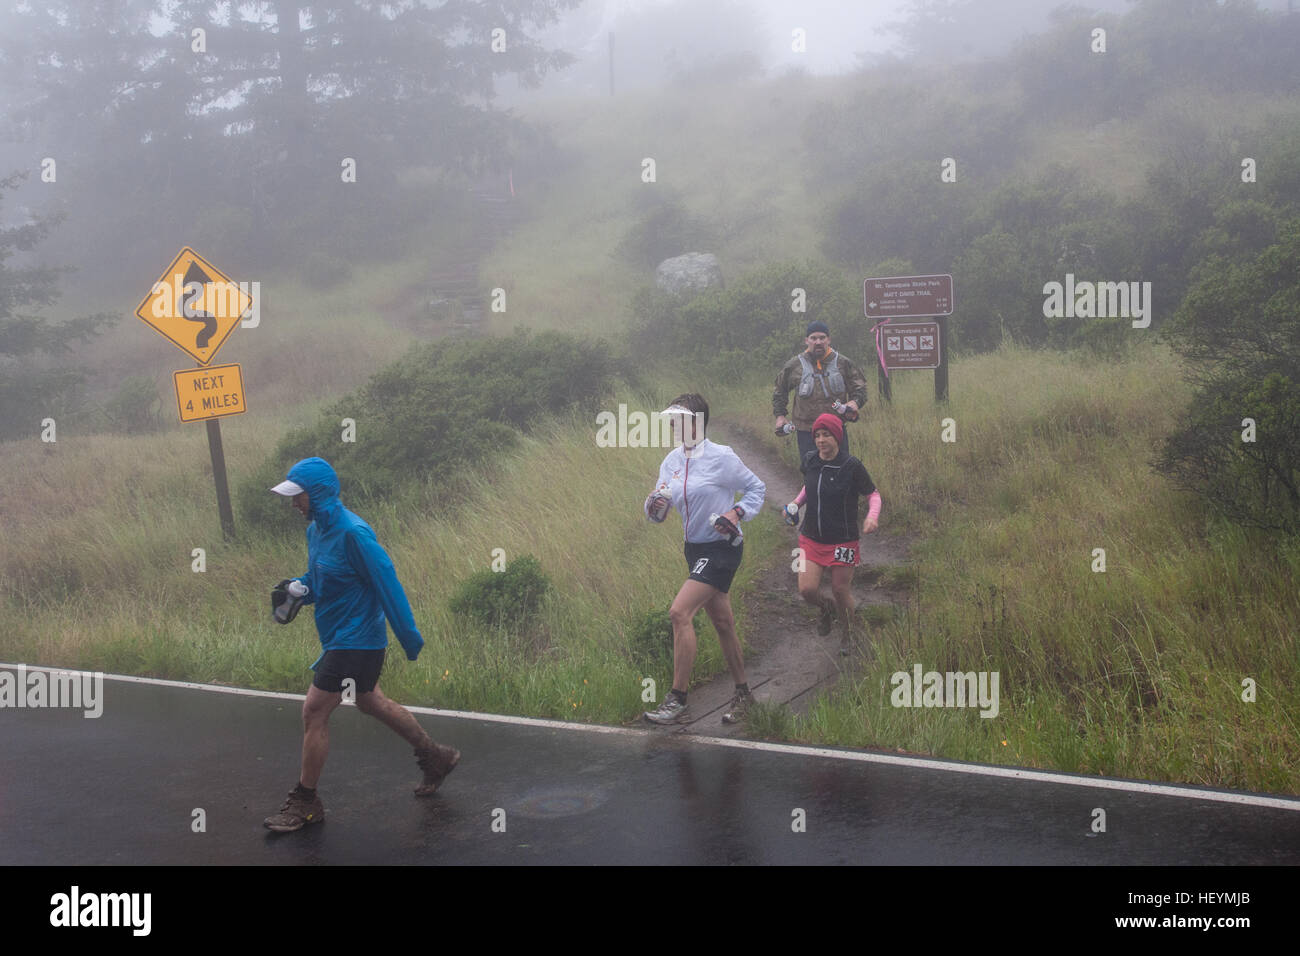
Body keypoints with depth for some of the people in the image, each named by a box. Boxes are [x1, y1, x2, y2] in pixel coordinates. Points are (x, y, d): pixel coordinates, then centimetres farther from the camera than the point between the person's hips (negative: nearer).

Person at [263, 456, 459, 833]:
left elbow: (387, 583, -21)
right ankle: (436, 757, 38)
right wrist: (297, 589, -2)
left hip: (355, 640, -10)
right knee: (370, 702, 23)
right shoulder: (316, 529, 5)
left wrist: (409, 638, -17)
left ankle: (305, 802, 8)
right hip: (339, 636, 10)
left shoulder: (353, 533, -23)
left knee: (314, 713, -6)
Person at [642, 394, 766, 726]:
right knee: (722, 622, 15)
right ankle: (742, 693, 29)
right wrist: (654, 506, -16)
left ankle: (677, 701, -15)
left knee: (679, 612, -18)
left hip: (722, 547, -7)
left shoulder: (721, 457, -12)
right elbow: (658, 512, 7)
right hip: (694, 548, 7)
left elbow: (756, 488, 0)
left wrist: (737, 513, -16)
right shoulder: (672, 461, 7)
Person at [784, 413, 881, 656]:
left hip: (843, 541, -4)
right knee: (807, 590, -5)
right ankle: (827, 609, 32)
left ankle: (847, 633, 36)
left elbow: (873, 493, -5)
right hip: (811, 538, 4)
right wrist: (795, 504, 3)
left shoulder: (851, 466, -15)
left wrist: (872, 516, -23)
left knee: (840, 590, 7)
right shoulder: (810, 461, -2)